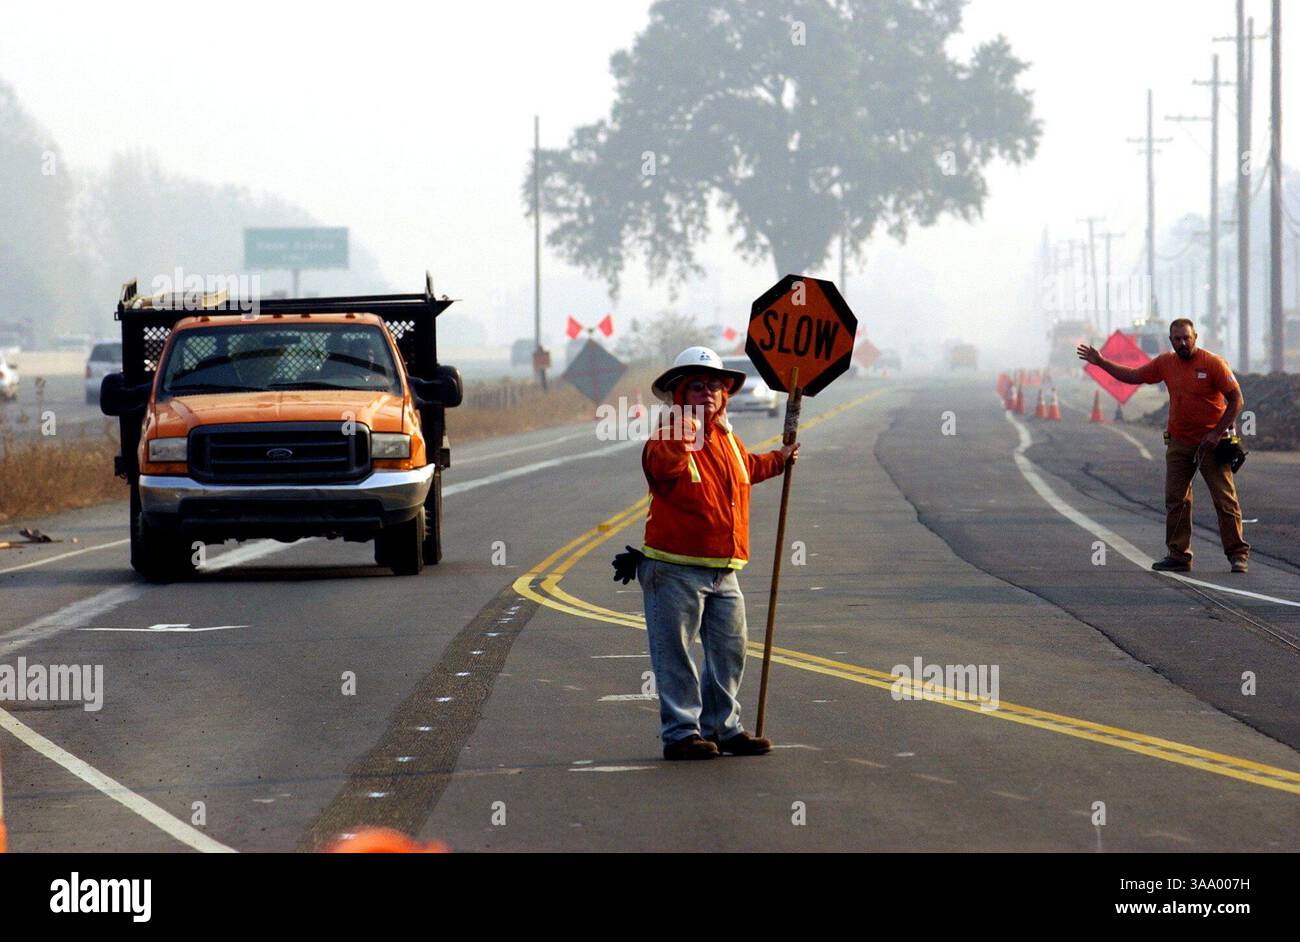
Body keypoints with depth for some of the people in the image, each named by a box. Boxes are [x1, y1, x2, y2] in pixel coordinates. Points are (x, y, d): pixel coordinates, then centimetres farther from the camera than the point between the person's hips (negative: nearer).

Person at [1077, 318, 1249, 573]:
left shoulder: (1213, 363, -12)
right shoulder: (1165, 363, 5)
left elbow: (1236, 399, -11)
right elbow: (1133, 376, 17)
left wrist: (1217, 432, -16)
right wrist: (1101, 362, 13)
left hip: (1210, 441, -6)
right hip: (1179, 443, 6)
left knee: (1225, 499, -5)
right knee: (1175, 500, 4)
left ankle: (1238, 554, -1)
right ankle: (1179, 556, 10)